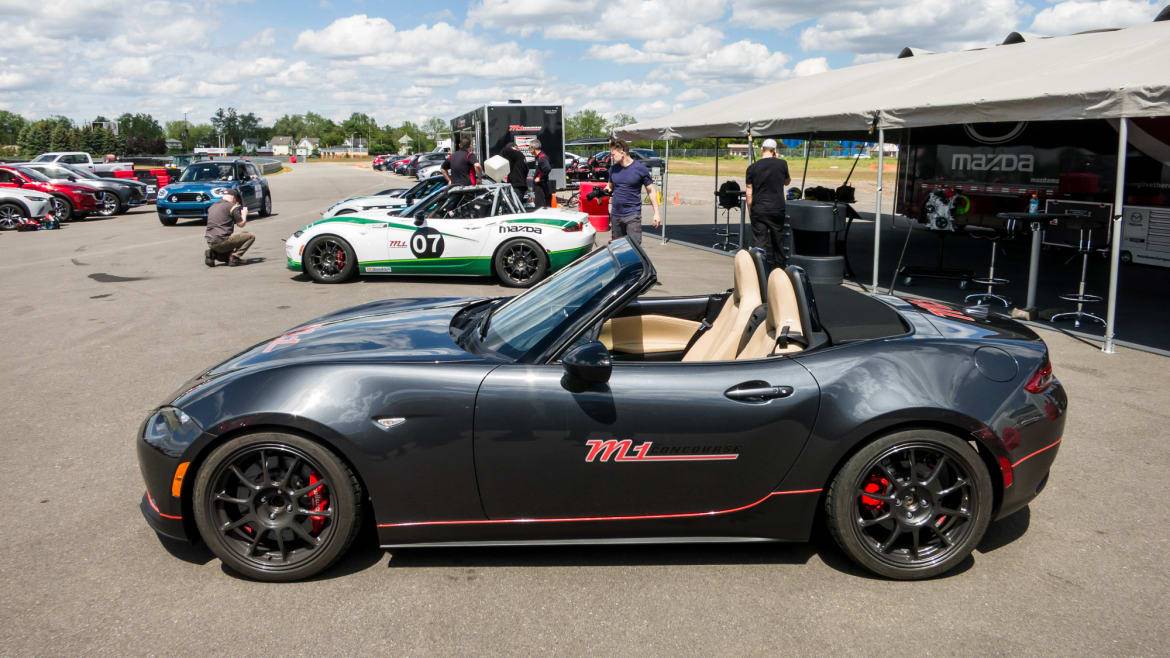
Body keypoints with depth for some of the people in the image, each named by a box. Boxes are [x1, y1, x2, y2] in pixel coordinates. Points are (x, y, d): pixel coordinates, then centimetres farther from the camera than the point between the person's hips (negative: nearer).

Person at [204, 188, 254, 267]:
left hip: (210, 242, 8)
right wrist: (244, 213, 19)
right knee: (250, 236, 2)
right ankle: (234, 257, -9)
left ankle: (212, 254, 7)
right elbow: (241, 224, 0)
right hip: (221, 241, -8)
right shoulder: (232, 206, -4)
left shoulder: (212, 206, 18)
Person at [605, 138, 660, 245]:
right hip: (615, 215, 5)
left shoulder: (640, 168, -7)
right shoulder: (613, 169, 6)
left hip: (632, 215, -5)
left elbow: (651, 191, -1)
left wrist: (656, 213, -5)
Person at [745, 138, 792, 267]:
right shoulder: (781, 164, -2)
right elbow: (787, 182, 17)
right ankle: (780, 267, 26)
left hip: (758, 210, -1)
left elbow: (749, 194, -1)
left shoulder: (752, 168, -2)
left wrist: (750, 211, 10)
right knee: (778, 241, 15)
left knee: (758, 242, 1)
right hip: (777, 209, 1)